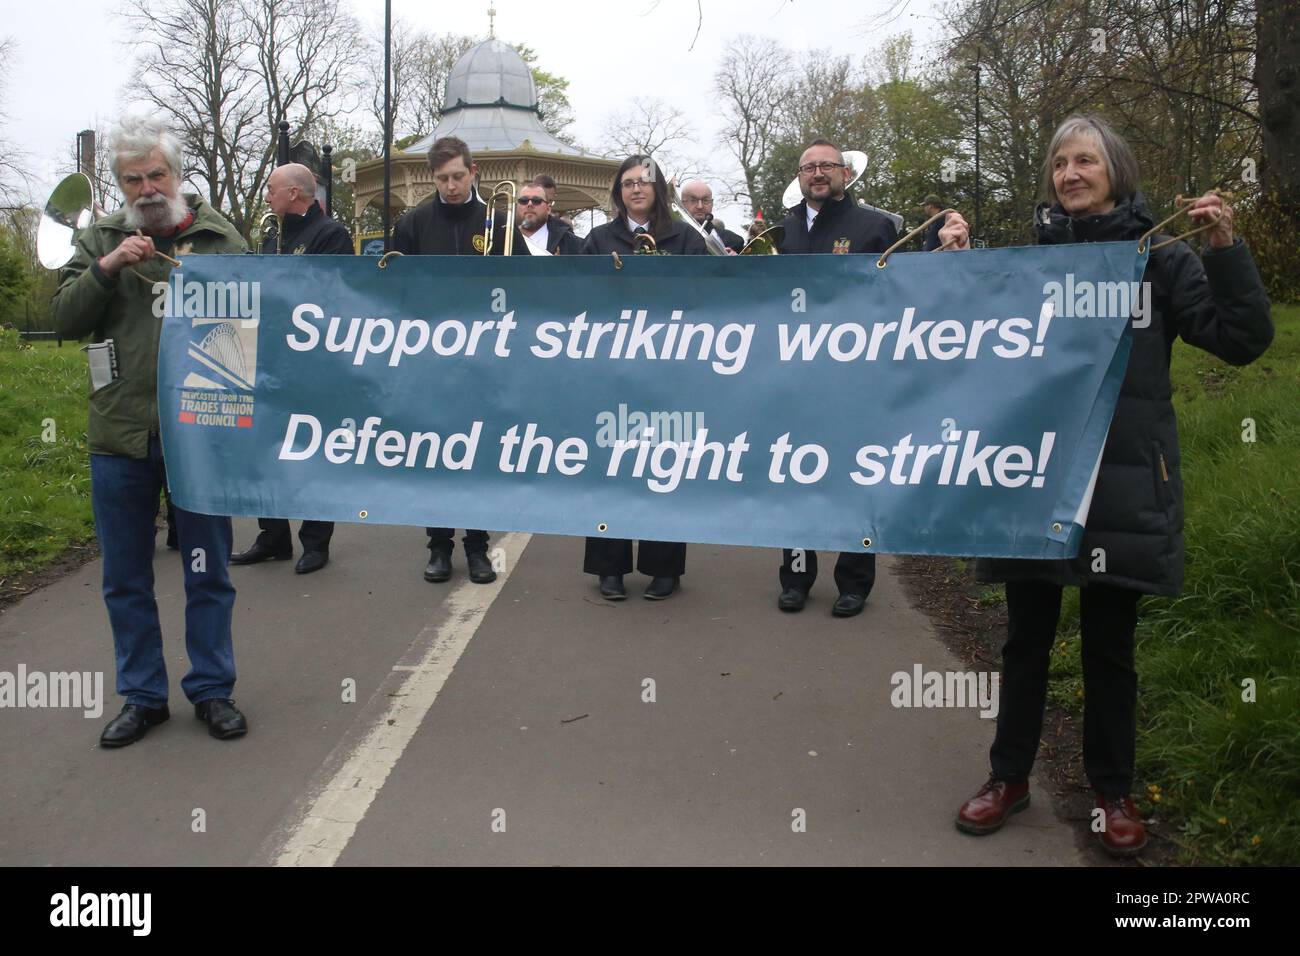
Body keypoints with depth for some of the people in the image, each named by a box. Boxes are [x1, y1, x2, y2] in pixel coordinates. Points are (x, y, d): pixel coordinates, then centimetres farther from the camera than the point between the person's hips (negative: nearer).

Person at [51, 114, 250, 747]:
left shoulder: (220, 238, 4)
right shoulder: (100, 240, 10)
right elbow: (65, 318, 1)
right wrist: (106, 268, -13)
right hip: (119, 434, 3)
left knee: (208, 572, 8)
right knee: (125, 578, 11)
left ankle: (211, 689, 23)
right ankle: (142, 696, 25)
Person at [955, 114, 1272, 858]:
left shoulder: (1159, 259, 0)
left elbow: (1243, 340, -5)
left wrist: (1226, 251, -15)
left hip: (1122, 484, -1)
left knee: (1110, 647, 10)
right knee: (1027, 638, 12)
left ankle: (1114, 792, 27)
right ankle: (1010, 776, 28)